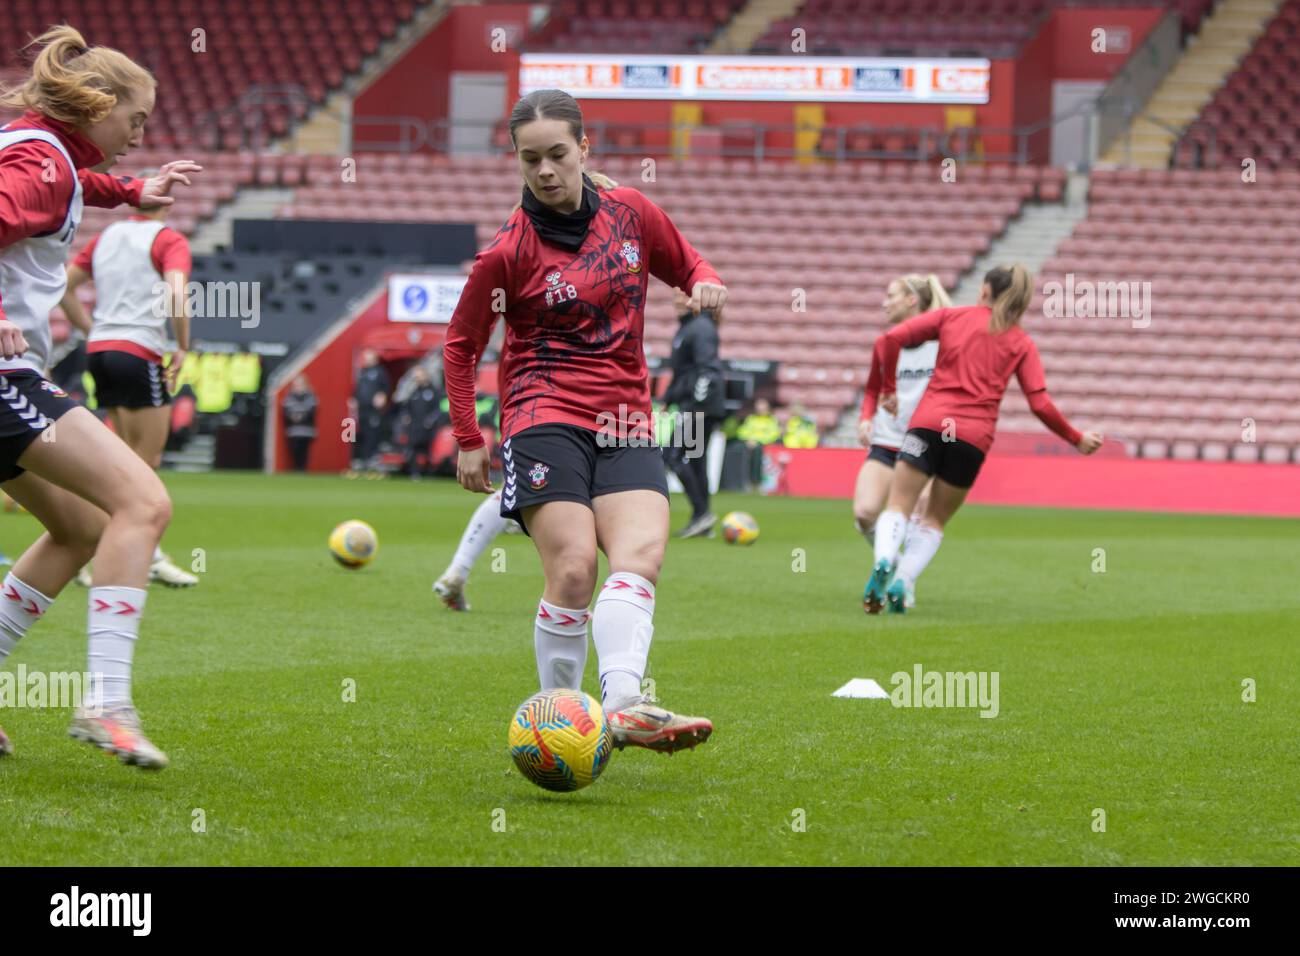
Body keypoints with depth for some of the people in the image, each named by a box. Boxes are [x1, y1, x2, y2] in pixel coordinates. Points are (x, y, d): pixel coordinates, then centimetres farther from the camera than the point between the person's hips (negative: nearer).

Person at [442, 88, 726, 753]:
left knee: (639, 556, -20)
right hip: (547, 418, -3)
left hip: (627, 425, 3)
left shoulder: (631, 212, 8)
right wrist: (468, 440, 7)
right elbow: (461, 345, 10)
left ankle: (623, 705, -36)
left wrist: (705, 284, 0)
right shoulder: (509, 251, -1)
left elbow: (687, 265, 25)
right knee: (574, 568, -20)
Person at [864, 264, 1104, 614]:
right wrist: (1077, 439, 15)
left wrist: (889, 389, 12)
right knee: (936, 520, 15)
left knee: (897, 509, -1)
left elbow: (892, 339, 2)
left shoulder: (951, 317, 13)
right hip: (975, 435, 1)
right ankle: (902, 582, -3)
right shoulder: (1022, 344, 13)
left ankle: (883, 560, -30)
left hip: (929, 422, -1)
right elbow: (1041, 405, 4)